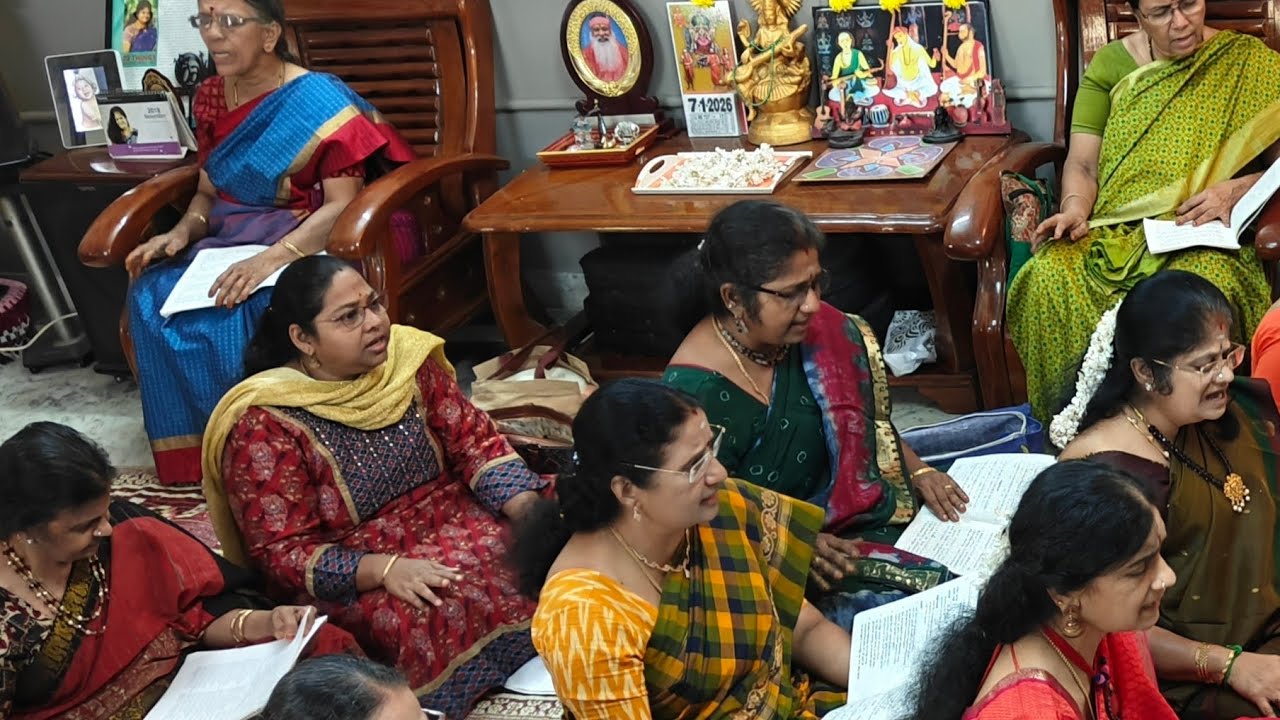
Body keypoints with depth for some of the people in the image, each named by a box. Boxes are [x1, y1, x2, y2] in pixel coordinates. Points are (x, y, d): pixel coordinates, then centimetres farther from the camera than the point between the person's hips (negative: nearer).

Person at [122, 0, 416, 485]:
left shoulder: (319, 101, -14)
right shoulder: (210, 97, 7)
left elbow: (341, 205, -19)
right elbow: (208, 193, 14)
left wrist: (271, 259, -32)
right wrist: (184, 231, -9)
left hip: (304, 245, -6)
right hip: (232, 242, 6)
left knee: (228, 311, -34)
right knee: (152, 296, -21)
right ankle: (193, 447, -10)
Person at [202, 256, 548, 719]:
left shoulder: (405, 357, -1)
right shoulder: (264, 424, -16)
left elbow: (475, 442, 0)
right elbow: (284, 553, -16)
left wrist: (530, 509, -19)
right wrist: (385, 568, -31)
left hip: (453, 520, 6)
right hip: (351, 578, -5)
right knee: (436, 613, -35)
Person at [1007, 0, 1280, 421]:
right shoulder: (1111, 63, 10)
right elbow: (1082, 163, 6)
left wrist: (1236, 189, -12)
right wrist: (1075, 208, -15)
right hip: (1111, 230, 2)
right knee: (1048, 279, -31)